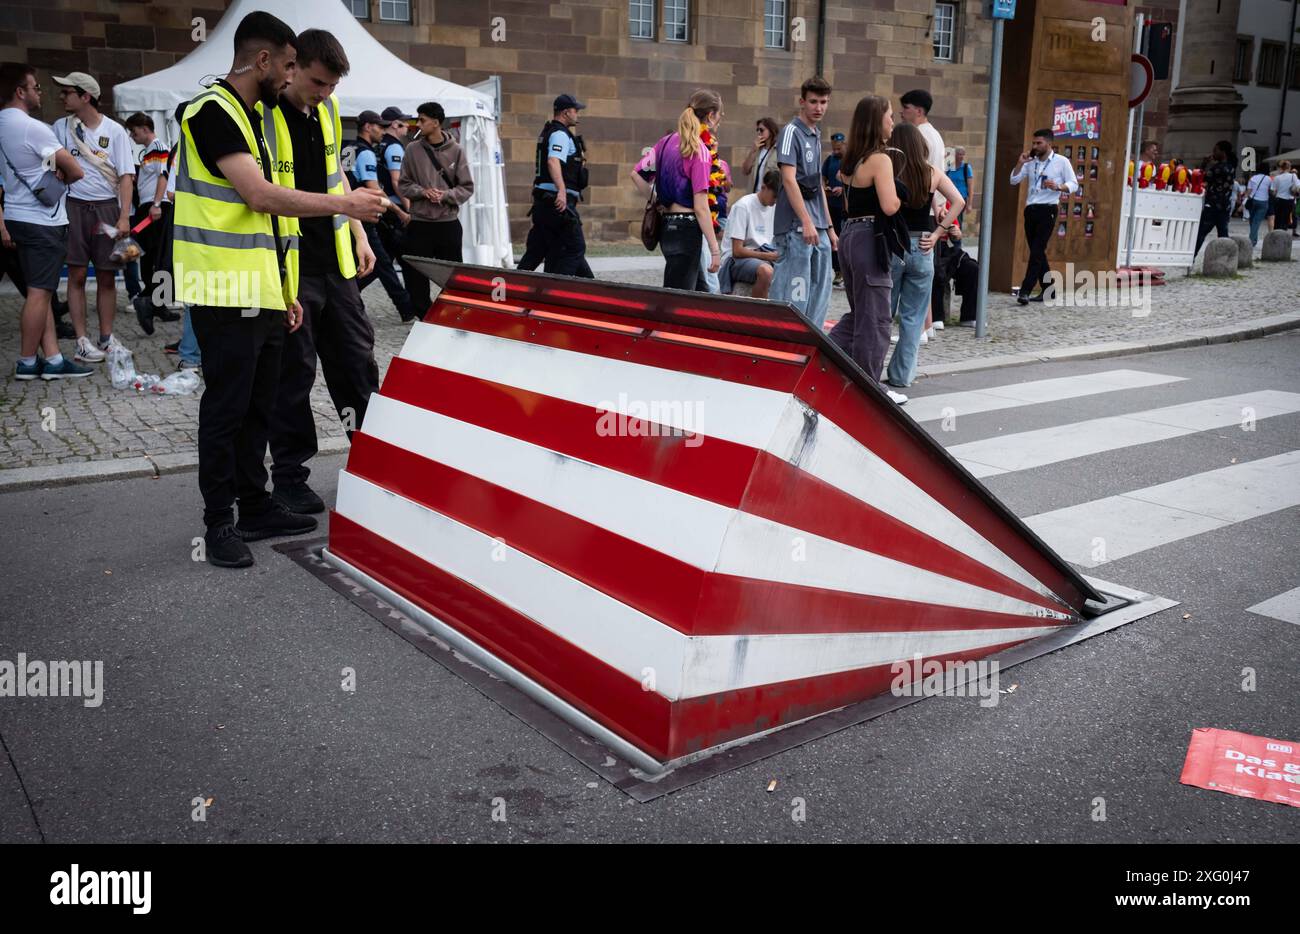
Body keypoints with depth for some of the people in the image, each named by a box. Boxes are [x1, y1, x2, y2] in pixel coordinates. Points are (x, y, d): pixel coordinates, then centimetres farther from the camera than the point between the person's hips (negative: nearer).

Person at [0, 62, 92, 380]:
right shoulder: (33, 128, -15)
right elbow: (76, 172, -12)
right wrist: (57, 177, 7)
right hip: (43, 221, -9)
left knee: (40, 292, 9)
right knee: (39, 293, -3)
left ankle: (53, 359, 8)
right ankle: (27, 363, 2)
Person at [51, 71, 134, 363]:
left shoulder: (114, 131, 2)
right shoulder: (61, 127, 6)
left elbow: (125, 176, -2)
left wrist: (124, 217, -10)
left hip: (107, 207, 0)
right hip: (74, 206, 0)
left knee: (107, 277, 5)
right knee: (77, 275, -2)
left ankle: (106, 337, 16)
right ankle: (82, 341, 2)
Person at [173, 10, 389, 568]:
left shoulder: (254, 118, 19)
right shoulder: (212, 112, -11)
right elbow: (260, 195, -22)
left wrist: (286, 292, 18)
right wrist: (343, 205, -17)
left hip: (263, 295, 9)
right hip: (227, 294, -9)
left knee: (258, 407, 14)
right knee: (225, 410, -3)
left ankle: (255, 508, 24)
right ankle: (219, 524, 7)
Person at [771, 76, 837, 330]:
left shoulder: (816, 135, 20)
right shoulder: (792, 132, -6)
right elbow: (789, 180, -16)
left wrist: (829, 228, 21)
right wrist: (806, 222, -22)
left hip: (817, 228, 9)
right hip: (796, 227, -9)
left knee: (820, 292, 10)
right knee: (794, 292, -9)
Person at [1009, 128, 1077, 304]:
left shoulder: (1062, 161, -1)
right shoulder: (1031, 162, 13)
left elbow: (1074, 184, -3)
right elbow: (1014, 180, 10)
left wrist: (1057, 187, -22)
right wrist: (1020, 163, -3)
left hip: (1047, 210, -6)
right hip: (1030, 210, 6)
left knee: (1036, 251, -13)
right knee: (1037, 252, 9)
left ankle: (1025, 291, -18)